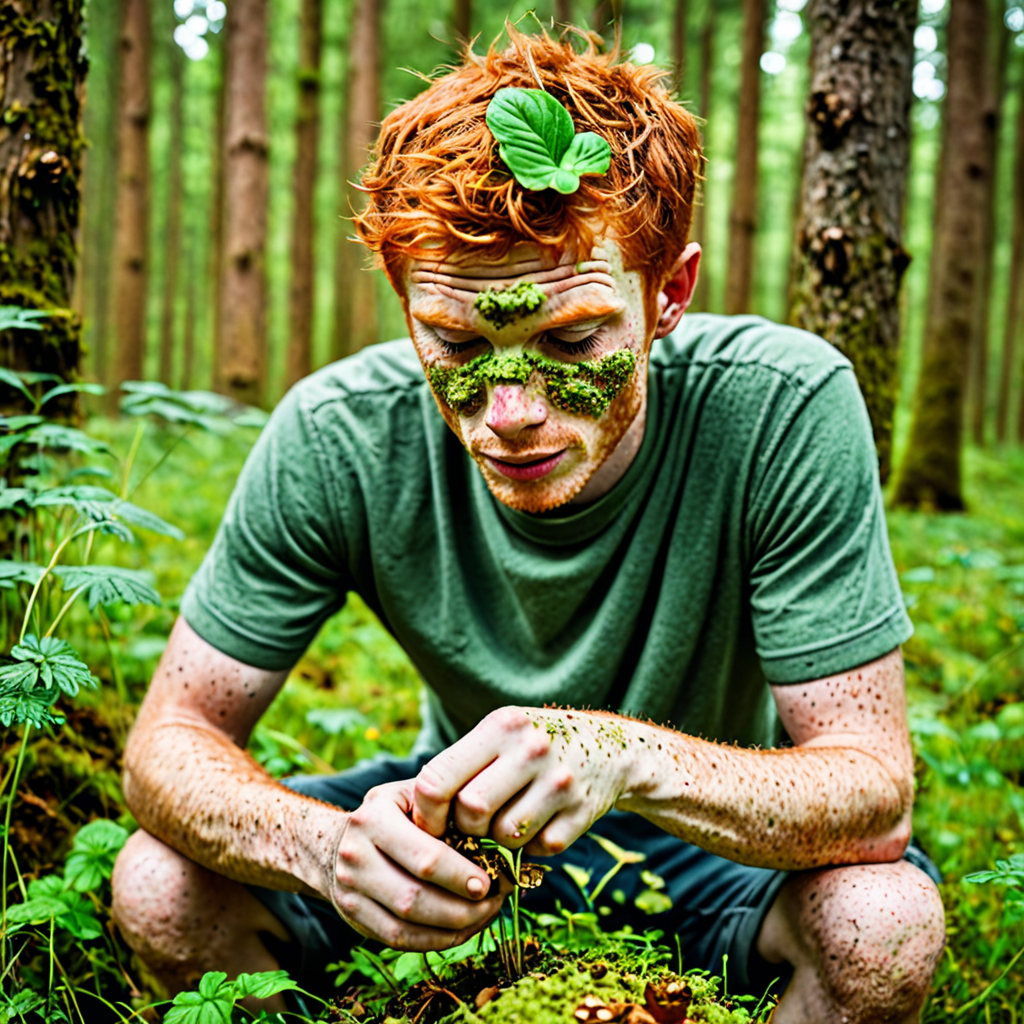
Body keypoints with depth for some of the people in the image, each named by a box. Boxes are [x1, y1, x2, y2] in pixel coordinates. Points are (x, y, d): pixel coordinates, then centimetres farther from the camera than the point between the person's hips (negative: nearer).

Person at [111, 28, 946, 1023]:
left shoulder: (787, 408, -30)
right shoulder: (338, 437, -24)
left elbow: (874, 788, -28)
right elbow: (171, 737, -18)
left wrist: (626, 754, -48)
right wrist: (324, 843, -41)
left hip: (714, 833, -1)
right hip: (456, 823, 2)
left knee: (885, 924, -31)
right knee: (160, 888, -19)